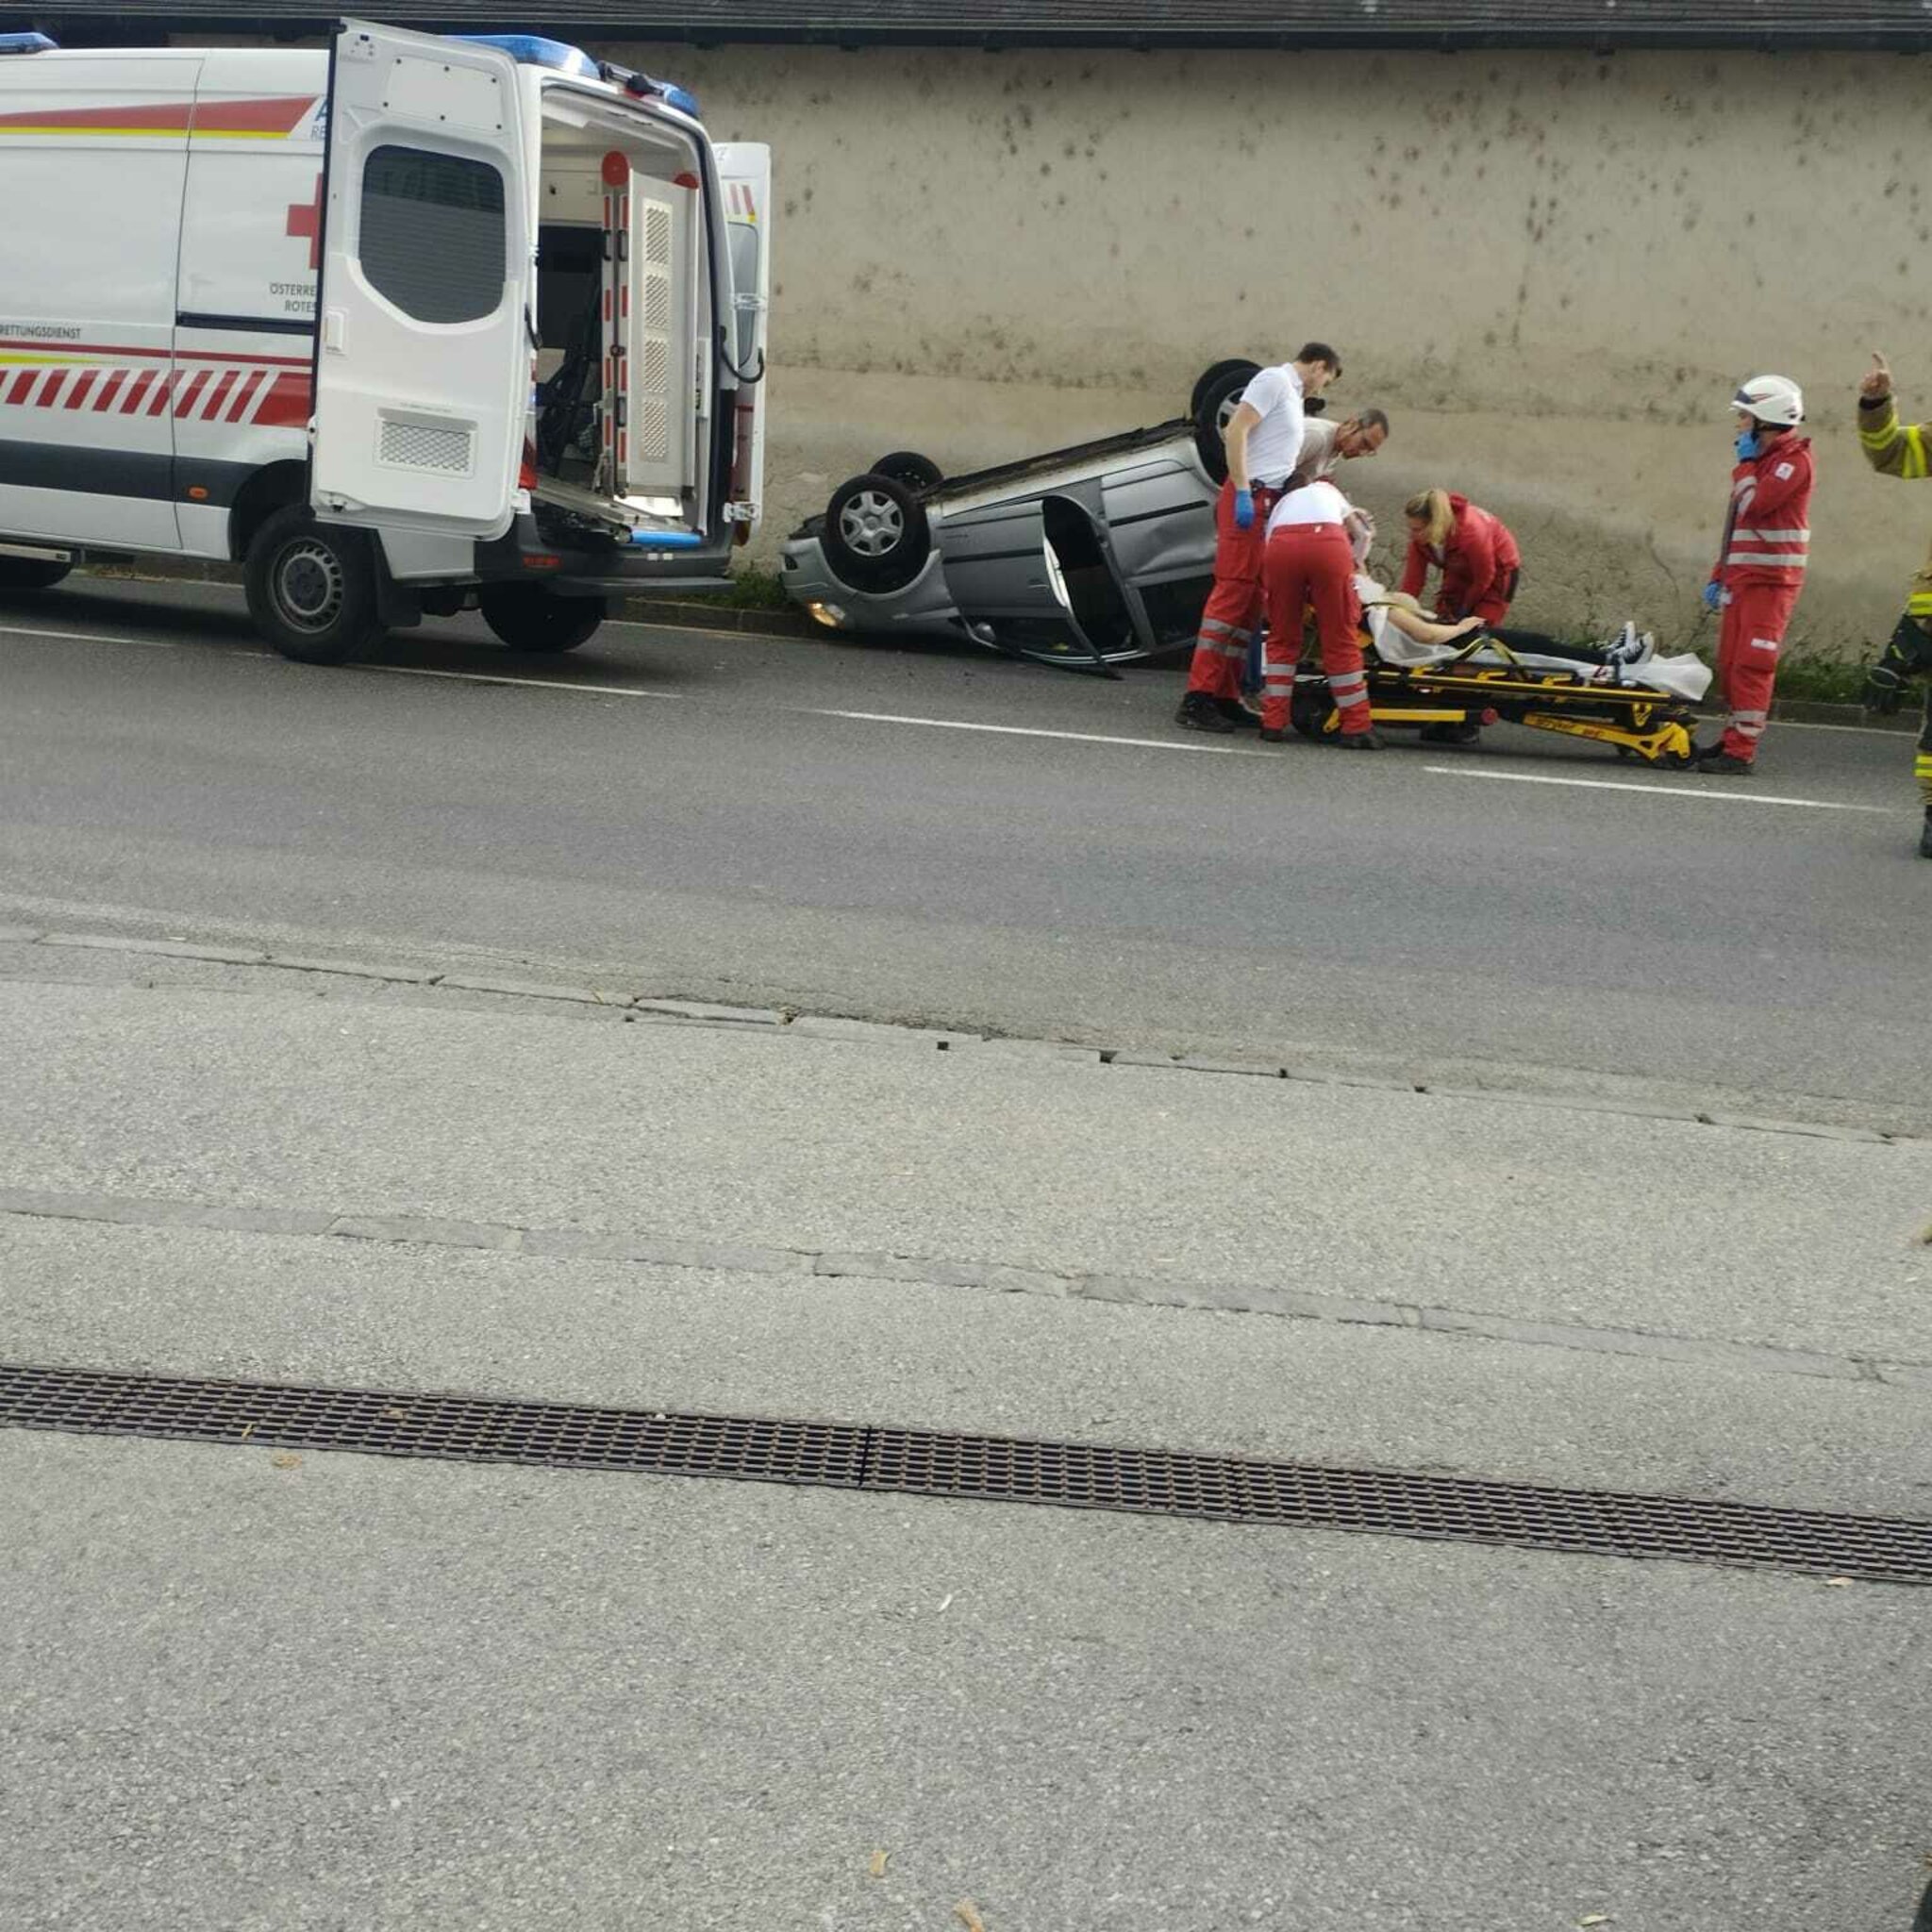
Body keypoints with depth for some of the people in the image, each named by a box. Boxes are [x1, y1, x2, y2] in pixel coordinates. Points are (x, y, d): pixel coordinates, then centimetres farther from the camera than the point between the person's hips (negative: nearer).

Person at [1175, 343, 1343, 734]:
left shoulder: (1291, 394, 24)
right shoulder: (1274, 380, -4)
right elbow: (1236, 430, -16)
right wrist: (1243, 492, -21)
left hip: (1267, 502, 10)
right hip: (1248, 498, -10)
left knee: (1251, 600, 8)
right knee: (1232, 592, -14)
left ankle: (1226, 697, 10)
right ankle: (1198, 698, -16)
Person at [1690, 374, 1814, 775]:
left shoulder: (1794, 460, -9)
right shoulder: (1761, 461, 20)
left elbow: (1753, 505, -23)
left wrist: (1746, 463, -8)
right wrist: (1719, 576, 20)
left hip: (1771, 580, -9)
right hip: (1742, 578, 9)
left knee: (1752, 665, -12)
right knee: (1730, 664, 10)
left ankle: (1741, 753, -13)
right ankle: (1732, 741, 17)